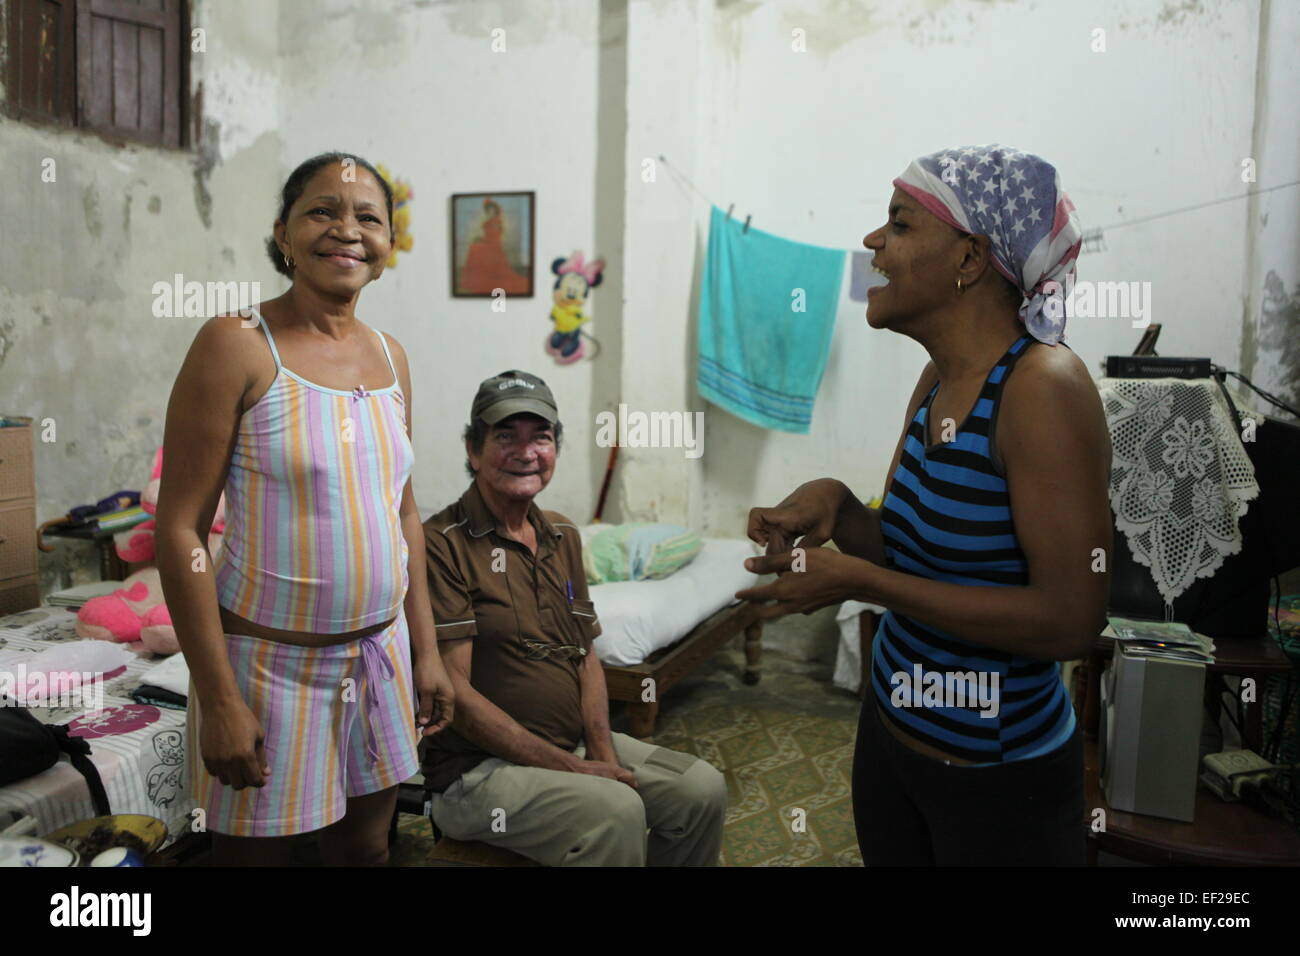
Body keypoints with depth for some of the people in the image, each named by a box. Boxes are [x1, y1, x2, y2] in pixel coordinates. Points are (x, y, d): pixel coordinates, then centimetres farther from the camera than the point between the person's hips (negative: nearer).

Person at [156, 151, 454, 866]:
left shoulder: (390, 356, 5)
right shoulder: (236, 345, -12)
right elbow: (180, 527, -14)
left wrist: (426, 651, 10)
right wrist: (219, 699, -15)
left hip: (380, 651, 5)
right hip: (269, 660, -5)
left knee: (366, 846, 18)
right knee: (255, 849, 12)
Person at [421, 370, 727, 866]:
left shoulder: (563, 536, 10)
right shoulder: (442, 544, -15)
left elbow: (586, 658, 11)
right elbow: (454, 693, -18)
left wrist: (603, 755, -5)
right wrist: (571, 768, -18)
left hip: (573, 746, 7)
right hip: (478, 768, -7)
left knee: (702, 790, -4)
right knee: (615, 812, -28)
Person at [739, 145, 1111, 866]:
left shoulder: (1043, 387, -23)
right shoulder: (937, 381, 0)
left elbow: (1070, 620, -26)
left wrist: (857, 580, -25)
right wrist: (834, 509, -13)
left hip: (1000, 777, -7)